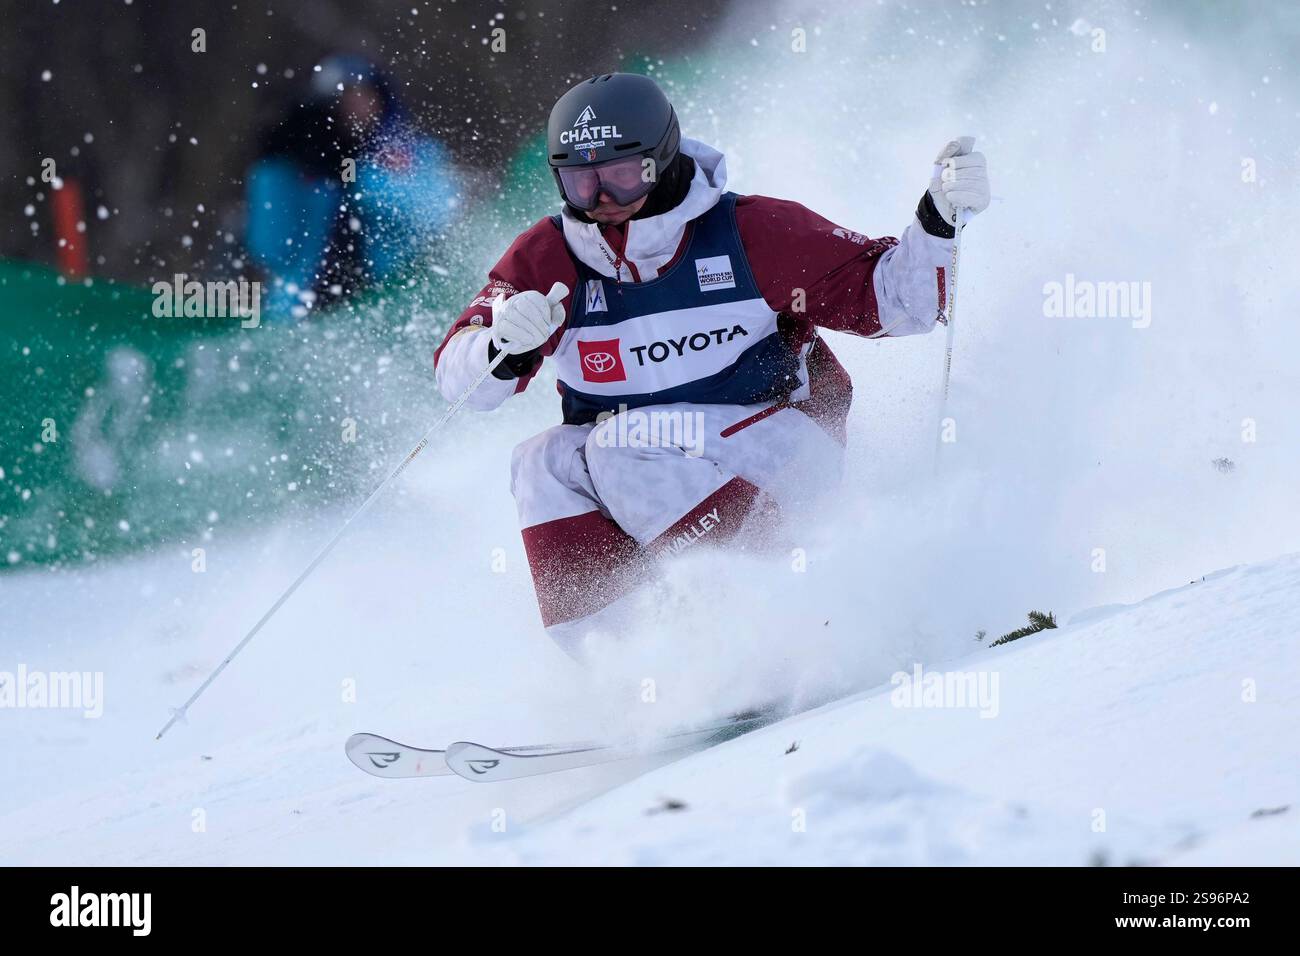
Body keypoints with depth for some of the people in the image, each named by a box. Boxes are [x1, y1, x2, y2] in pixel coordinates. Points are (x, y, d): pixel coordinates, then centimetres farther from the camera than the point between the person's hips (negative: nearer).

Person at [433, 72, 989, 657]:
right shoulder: (550, 258, -1)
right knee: (542, 467, -23)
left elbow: (887, 297, -6)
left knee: (623, 448, -29)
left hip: (772, 459, -4)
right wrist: (505, 347, -29)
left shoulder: (748, 234, -8)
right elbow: (459, 382, -7)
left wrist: (938, 219, -22)